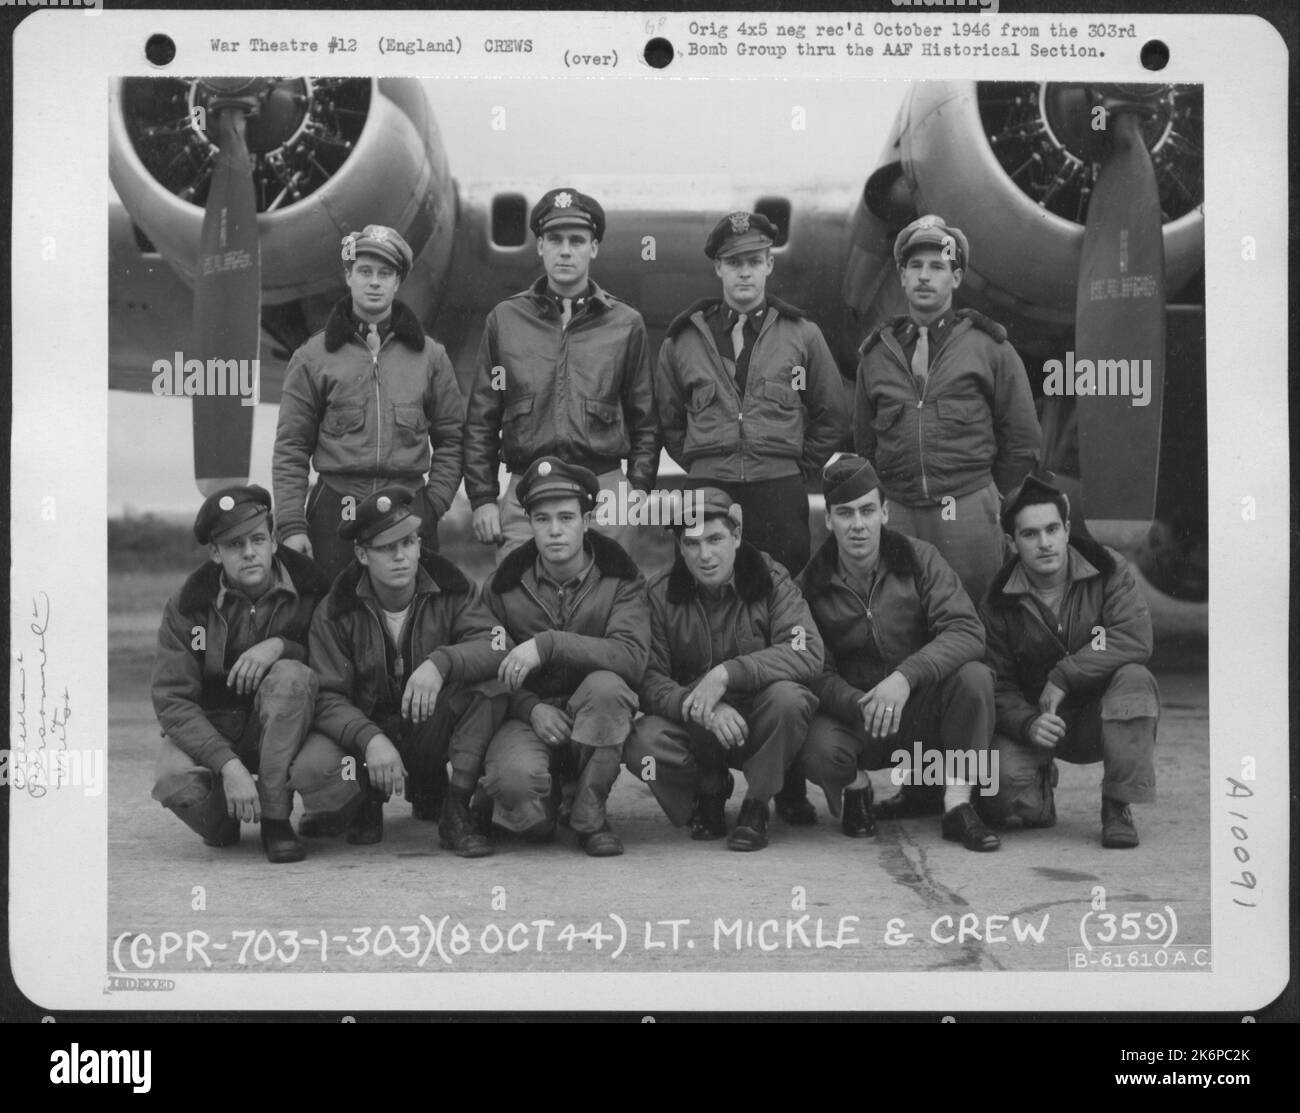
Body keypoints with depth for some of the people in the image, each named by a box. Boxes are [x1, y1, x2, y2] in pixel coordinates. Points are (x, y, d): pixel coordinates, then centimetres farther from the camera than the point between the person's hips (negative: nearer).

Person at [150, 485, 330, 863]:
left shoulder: (310, 590, -8)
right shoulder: (187, 606, -10)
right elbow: (172, 700, -16)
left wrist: (280, 646, -25)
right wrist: (228, 765, -31)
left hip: (278, 731, 0)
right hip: (207, 728, 0)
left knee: (290, 675, -31)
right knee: (174, 782, -33)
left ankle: (275, 818, -19)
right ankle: (221, 823, 7)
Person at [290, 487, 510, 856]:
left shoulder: (450, 589, -7)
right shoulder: (337, 611, -9)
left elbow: (499, 646, -21)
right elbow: (327, 697, -14)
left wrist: (441, 662, -40)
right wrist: (370, 739, -34)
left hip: (432, 730, 1)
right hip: (362, 728, -1)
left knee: (490, 683, -27)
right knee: (311, 771, -32)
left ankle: (455, 812, -17)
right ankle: (368, 800, 6)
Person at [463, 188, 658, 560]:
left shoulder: (626, 324, 10)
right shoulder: (504, 320, 10)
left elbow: (645, 421, 13)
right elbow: (480, 421, 11)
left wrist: (639, 486, 1)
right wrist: (482, 497, 4)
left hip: (605, 490, 0)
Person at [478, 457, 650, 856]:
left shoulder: (621, 579, -6)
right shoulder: (504, 587, 0)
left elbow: (632, 657, -23)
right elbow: (495, 671, 2)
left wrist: (549, 644, -31)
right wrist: (532, 708, -19)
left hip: (597, 719, 0)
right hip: (529, 714, 0)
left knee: (605, 685, -36)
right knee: (515, 776, -33)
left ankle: (588, 813, -13)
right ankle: (540, 810, 9)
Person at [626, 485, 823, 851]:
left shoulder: (771, 581, -8)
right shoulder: (661, 594, -4)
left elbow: (808, 652, -23)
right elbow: (648, 679, -12)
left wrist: (726, 674, -33)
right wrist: (701, 708, -32)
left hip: (758, 722, -1)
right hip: (692, 727, 1)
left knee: (787, 695, -34)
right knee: (643, 744, -29)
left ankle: (755, 807, -9)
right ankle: (709, 792, 7)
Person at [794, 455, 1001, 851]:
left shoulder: (918, 559, -6)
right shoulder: (812, 585, -5)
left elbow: (967, 632, -19)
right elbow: (817, 672, -10)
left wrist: (905, 677, -35)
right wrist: (861, 705, -32)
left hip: (922, 708, 1)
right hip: (853, 713, 0)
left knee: (974, 676, -30)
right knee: (817, 750, -33)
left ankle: (956, 804, -16)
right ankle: (857, 788, 5)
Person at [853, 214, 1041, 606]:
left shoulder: (989, 346, 3)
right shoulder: (876, 353, 12)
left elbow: (1023, 441, 6)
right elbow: (864, 443, 18)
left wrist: (989, 499, 8)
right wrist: (882, 502, 13)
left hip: (970, 511, -2)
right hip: (897, 515, 3)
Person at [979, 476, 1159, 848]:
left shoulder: (1106, 570, -8)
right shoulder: (999, 603, -5)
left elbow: (1136, 638, -22)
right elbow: (998, 685, -6)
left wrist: (1064, 677, -26)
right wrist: (1028, 724, -27)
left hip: (1104, 715, 0)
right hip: (1036, 719, 0)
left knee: (1134, 678, -32)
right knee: (1008, 782, -29)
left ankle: (1118, 809, -20)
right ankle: (1042, 781, 13)